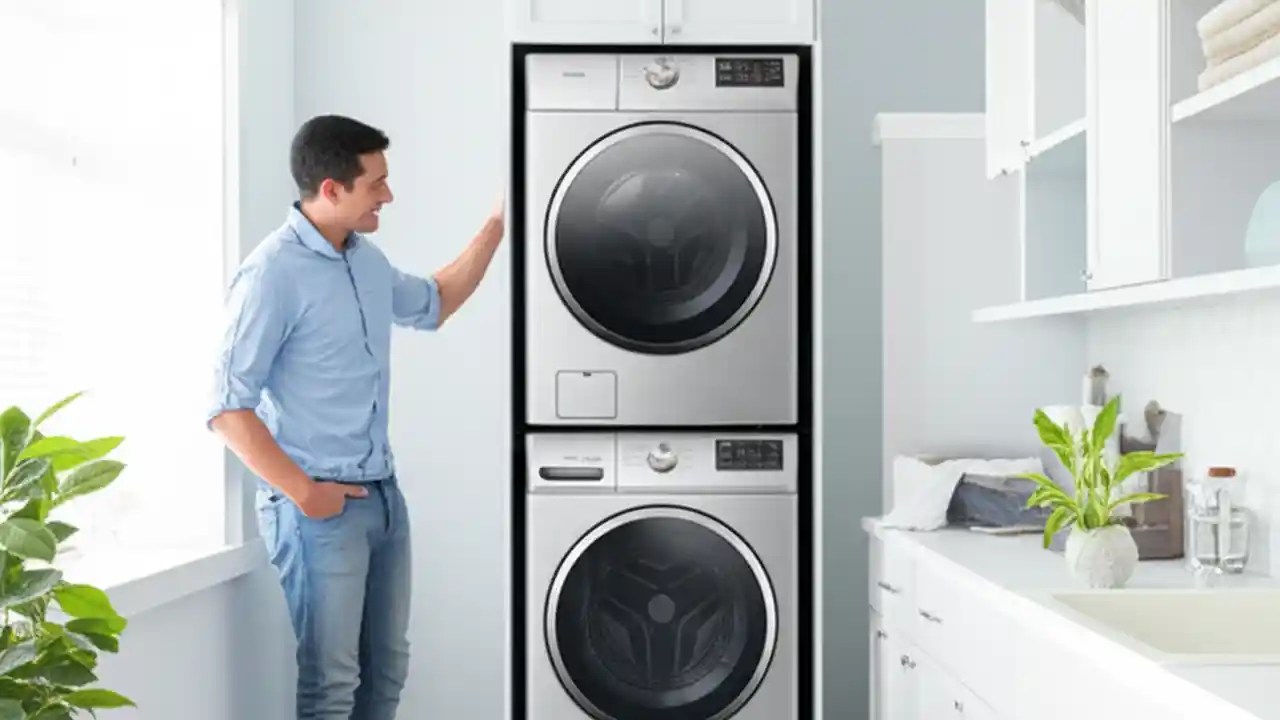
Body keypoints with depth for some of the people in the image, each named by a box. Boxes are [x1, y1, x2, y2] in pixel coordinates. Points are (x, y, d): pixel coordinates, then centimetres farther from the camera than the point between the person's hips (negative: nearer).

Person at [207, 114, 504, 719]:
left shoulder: (367, 259, 8)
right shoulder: (274, 273, -17)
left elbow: (433, 305, 28)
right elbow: (228, 407, -18)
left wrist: (496, 227, 21)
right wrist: (302, 492, -18)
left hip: (383, 494, 8)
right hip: (321, 505, -8)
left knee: (387, 667, 15)